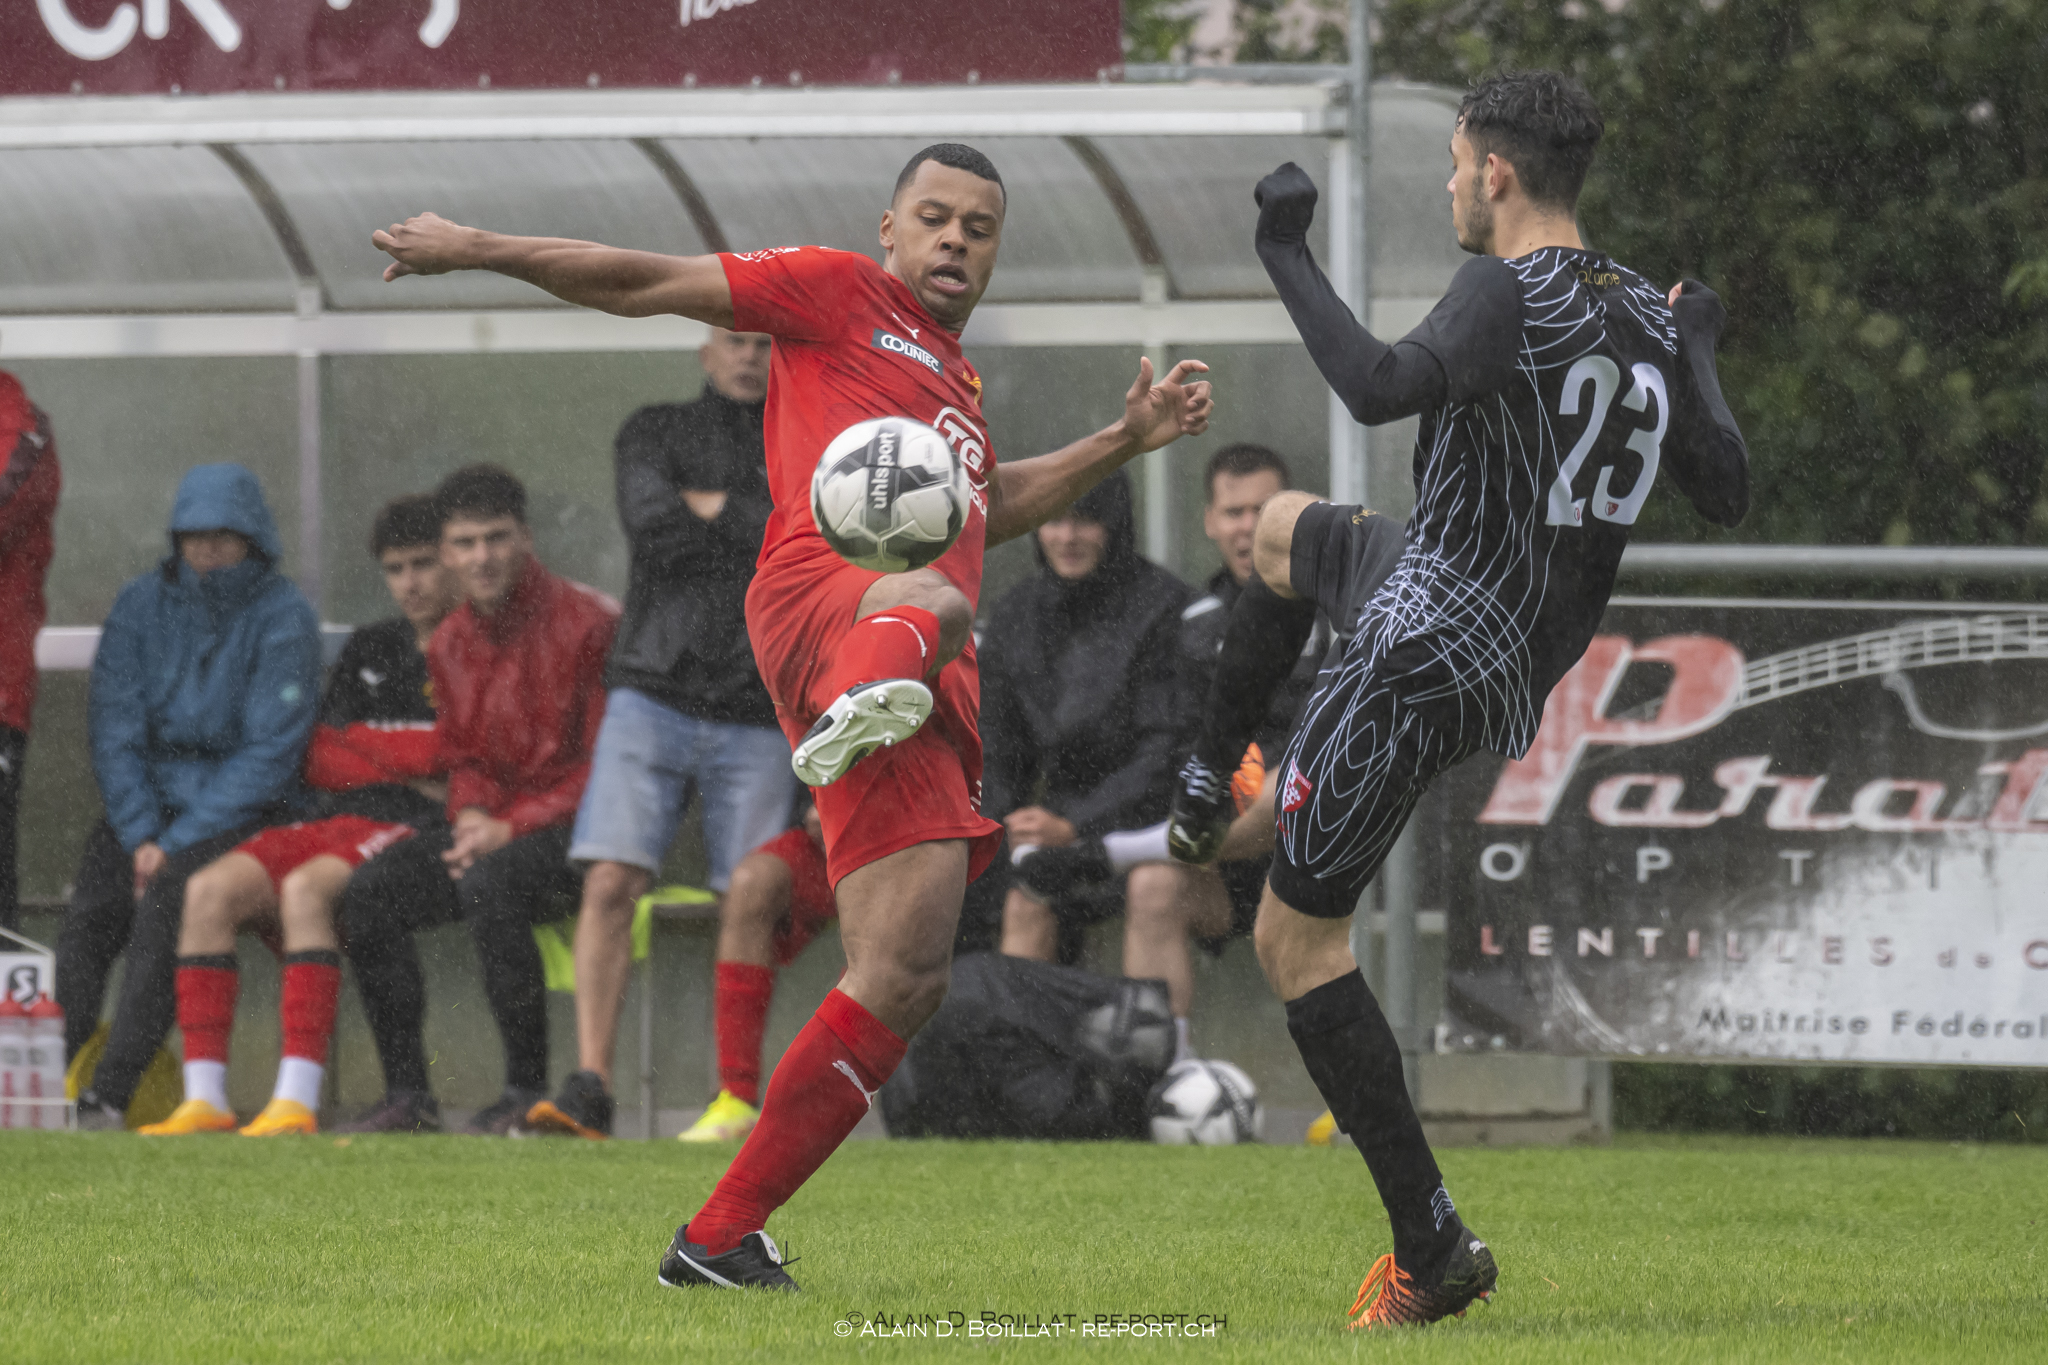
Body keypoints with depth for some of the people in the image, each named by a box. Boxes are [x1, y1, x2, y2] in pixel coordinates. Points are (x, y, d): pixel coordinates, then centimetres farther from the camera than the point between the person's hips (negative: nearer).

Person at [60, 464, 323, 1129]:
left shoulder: (284, 618, -5)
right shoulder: (141, 605, 8)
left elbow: (270, 750, -11)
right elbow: (113, 726, 3)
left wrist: (177, 843, -16)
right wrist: (140, 835, -11)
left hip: (242, 811, -4)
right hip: (146, 803, 4)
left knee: (165, 901, -30)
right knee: (89, 917, -22)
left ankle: (109, 1094, -34)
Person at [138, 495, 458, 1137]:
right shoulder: (368, 650, 25)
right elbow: (318, 761, 14)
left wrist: (358, 746, -2)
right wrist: (415, 762, -2)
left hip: (422, 829, -7)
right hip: (338, 820, 7)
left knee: (306, 887, -35)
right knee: (211, 887, -18)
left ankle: (297, 1100, -41)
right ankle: (204, 1096, -23)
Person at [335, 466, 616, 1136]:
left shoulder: (583, 623, -11)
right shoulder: (451, 644, 12)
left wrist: (511, 827, -18)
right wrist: (472, 812, -3)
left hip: (571, 829, -7)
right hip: (493, 827, 7)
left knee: (487, 882, -37)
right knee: (366, 892, -14)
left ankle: (528, 1089, -28)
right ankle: (408, 1093, -11)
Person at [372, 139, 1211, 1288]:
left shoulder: (957, 381, 36)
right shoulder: (839, 294, 15)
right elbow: (654, 285, 12)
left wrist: (1128, 440, 44)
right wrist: (480, 250, 7)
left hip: (938, 709, 7)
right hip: (827, 595, -7)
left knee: (905, 979, -3)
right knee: (933, 604, -44)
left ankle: (723, 1236, 2)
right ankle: (862, 704, -81)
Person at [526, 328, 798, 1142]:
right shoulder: (656, 432, 13)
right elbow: (649, 521, -6)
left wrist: (709, 508, -2)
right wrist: (753, 526, -1)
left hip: (756, 715, 1)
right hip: (653, 697, -1)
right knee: (611, 883, -14)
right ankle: (589, 1089, -17)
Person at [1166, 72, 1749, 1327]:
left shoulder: (1511, 297, -21)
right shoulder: (1646, 319, 2)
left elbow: (1382, 387, -38)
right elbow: (1725, 492, 8)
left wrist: (1291, 260, -26)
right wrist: (1700, 359, 25)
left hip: (1429, 656, -9)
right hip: (1521, 666, 9)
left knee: (1299, 941, -1)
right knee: (1285, 529, 36)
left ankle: (1431, 1247, -6)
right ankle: (1207, 785, 48)